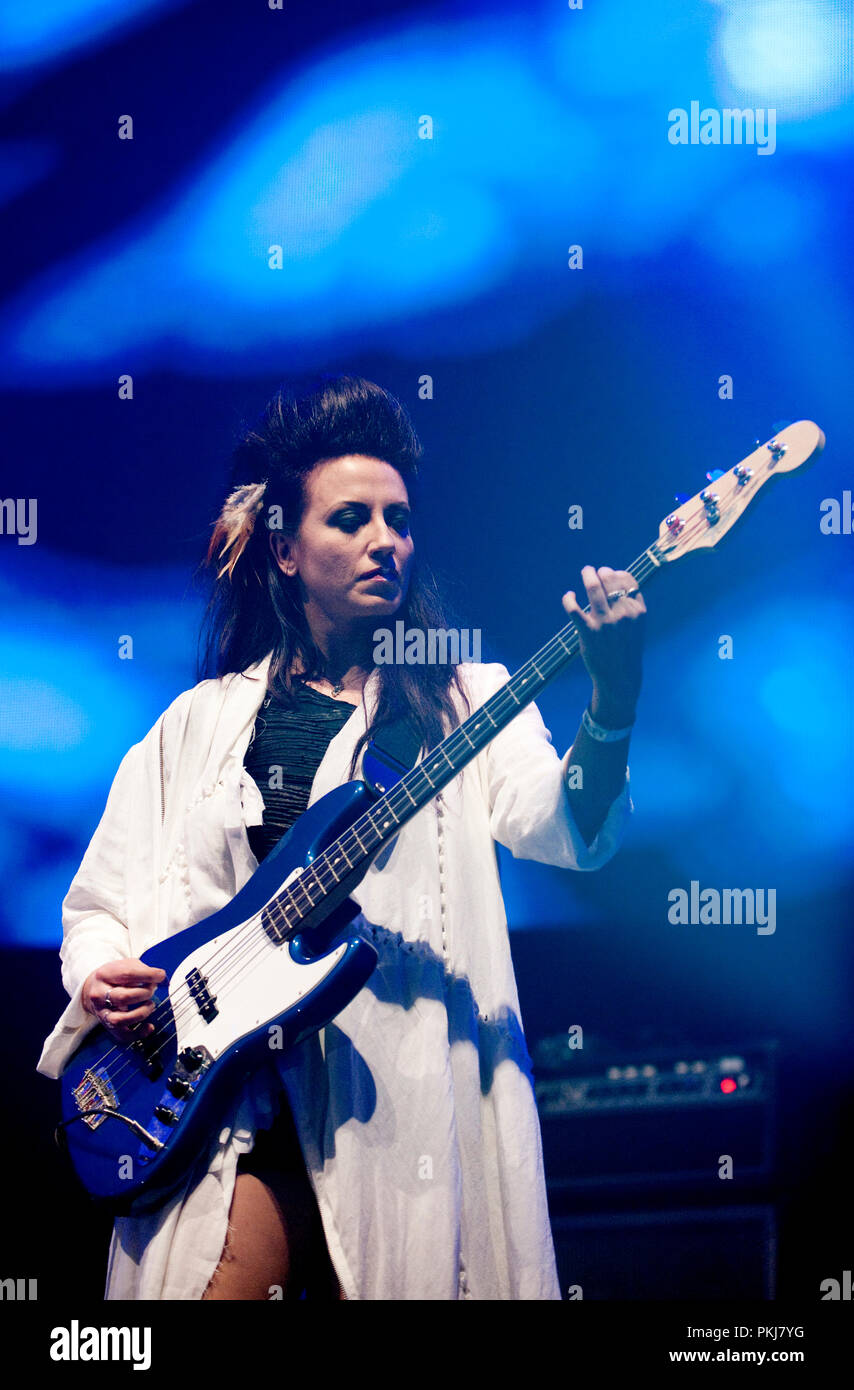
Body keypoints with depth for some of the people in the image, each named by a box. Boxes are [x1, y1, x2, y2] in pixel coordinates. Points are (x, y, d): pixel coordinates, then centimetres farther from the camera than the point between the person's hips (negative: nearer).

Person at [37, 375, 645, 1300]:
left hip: (413, 1100, -1)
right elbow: (98, 903, 18)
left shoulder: (465, 700, 8)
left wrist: (612, 704, -29)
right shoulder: (200, 721, 15)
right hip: (229, 1103, 1)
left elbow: (565, 831, -11)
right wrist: (99, 977, -4)